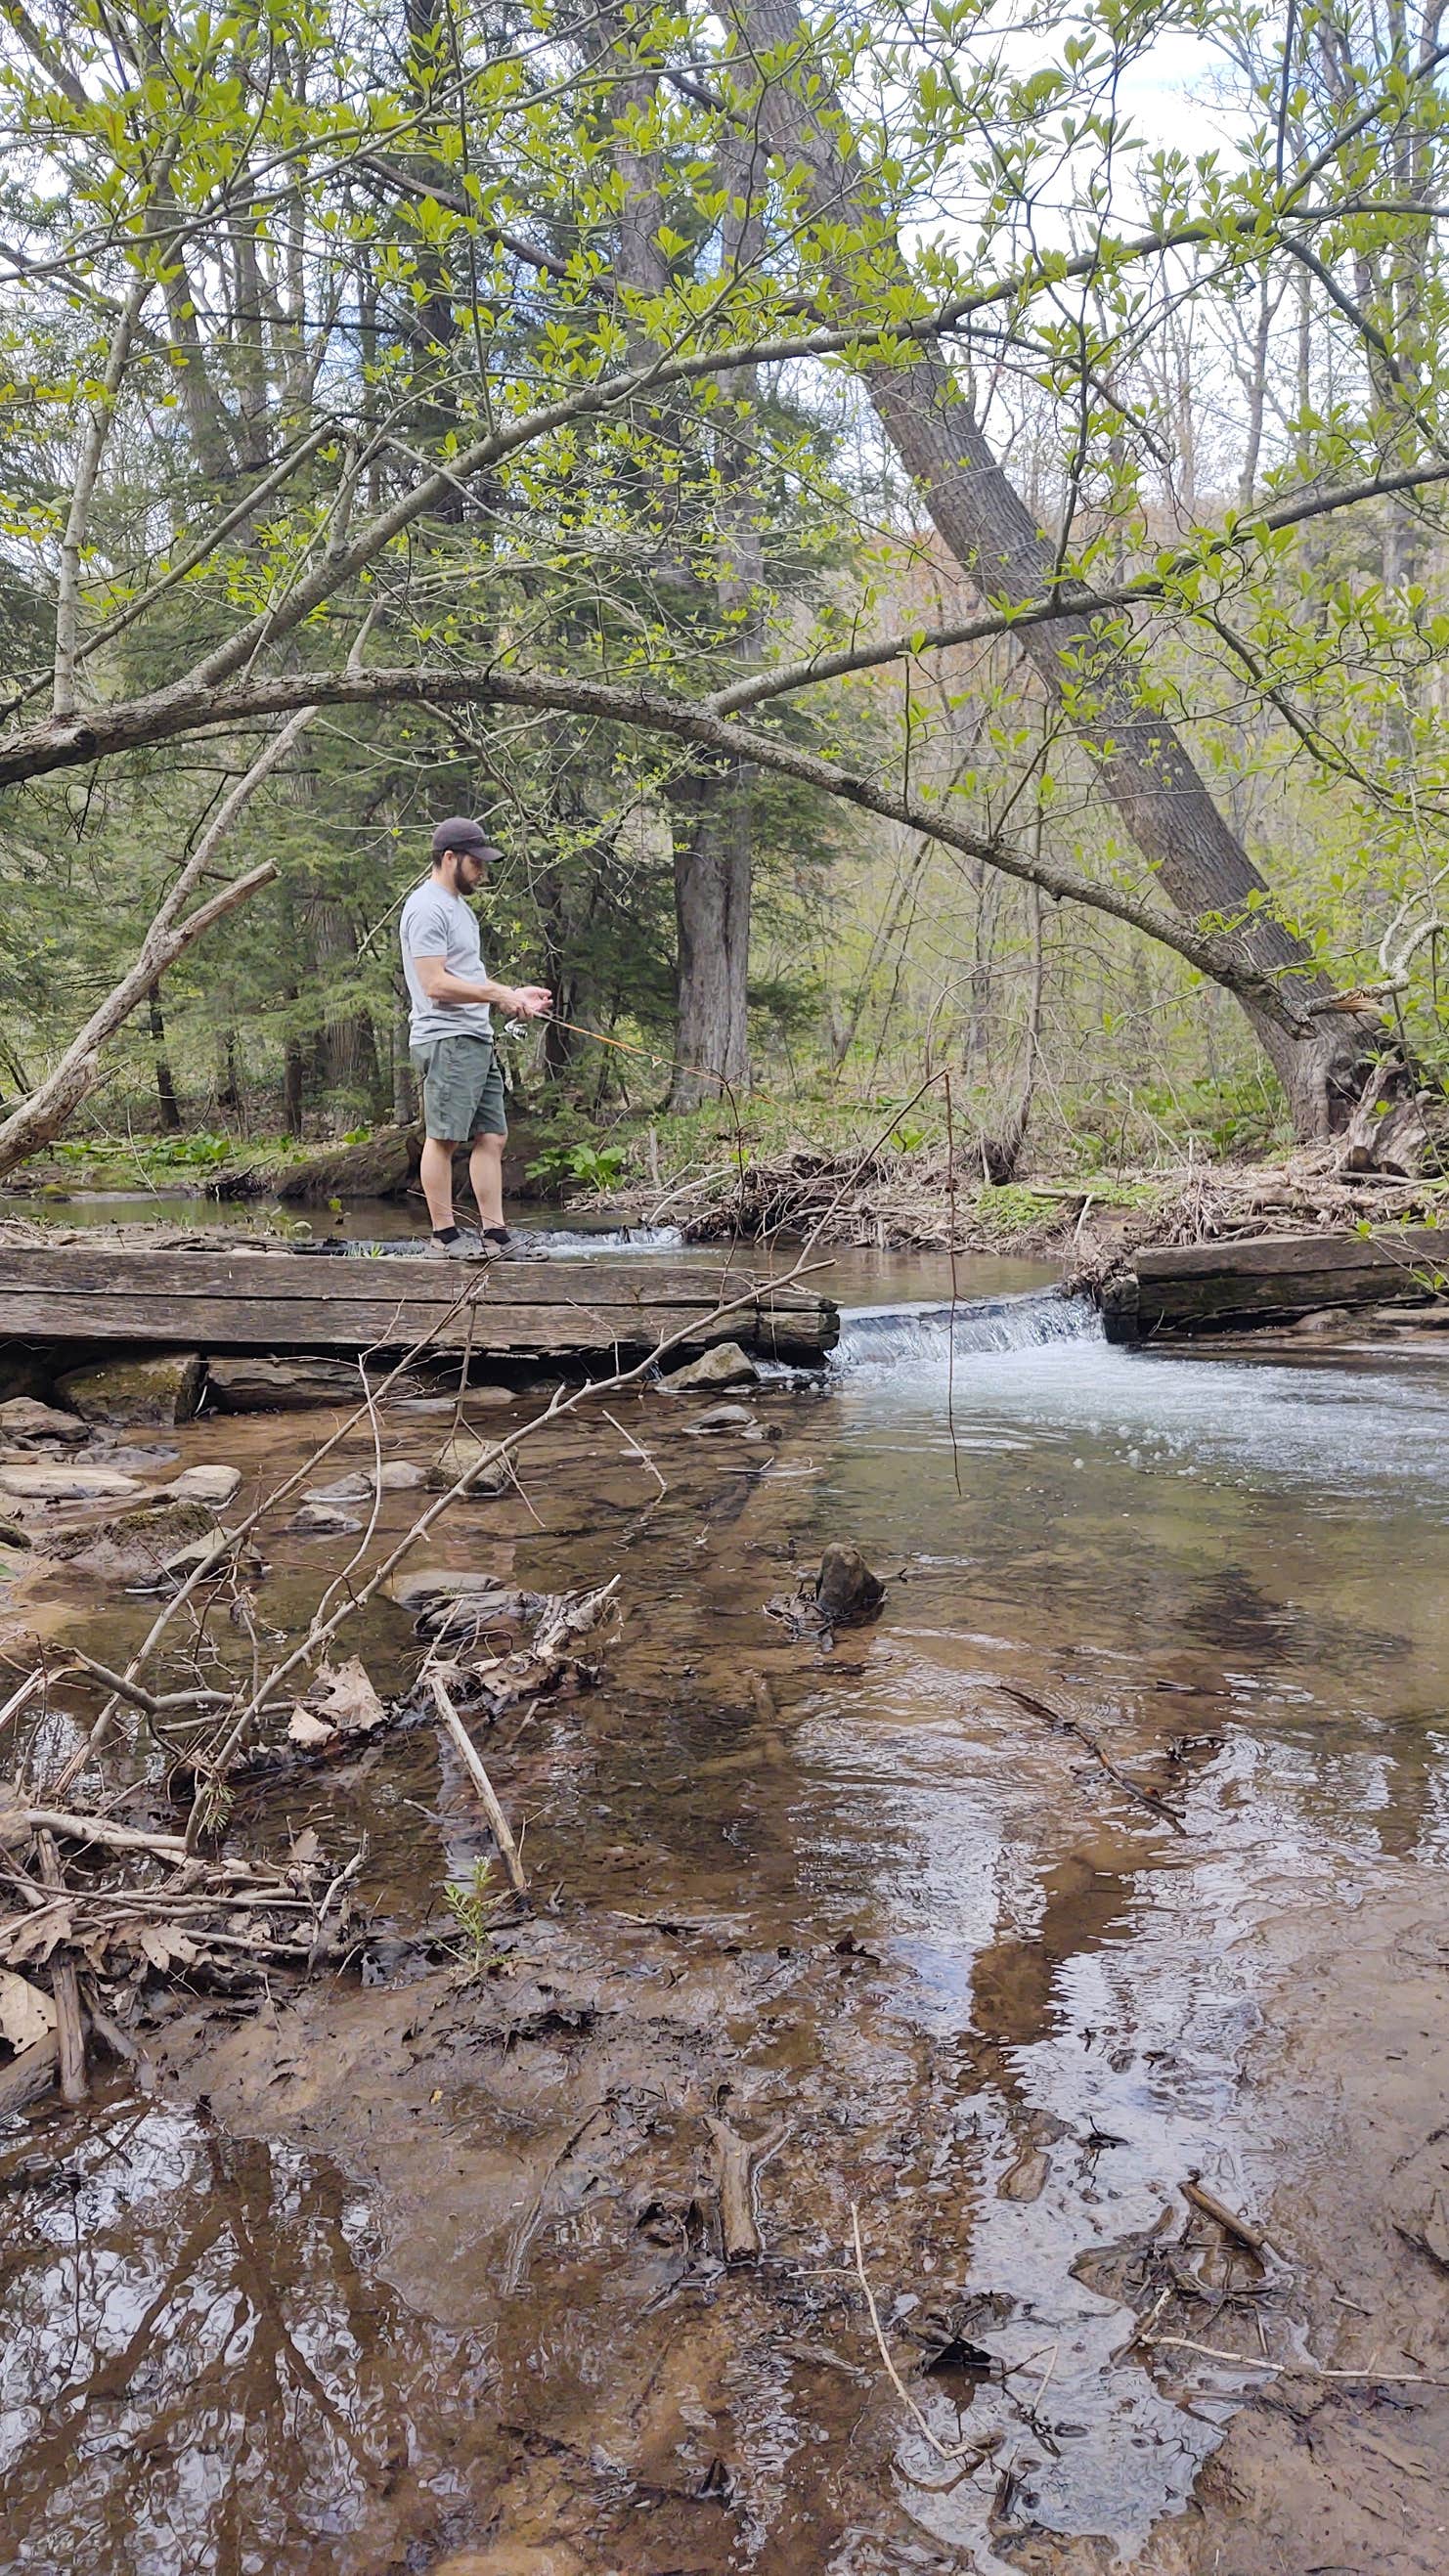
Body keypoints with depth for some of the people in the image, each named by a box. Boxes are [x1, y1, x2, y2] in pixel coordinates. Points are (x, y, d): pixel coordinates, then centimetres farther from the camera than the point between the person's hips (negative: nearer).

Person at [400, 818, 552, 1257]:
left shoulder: (458, 905, 21)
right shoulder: (428, 908, -11)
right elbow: (436, 984, -19)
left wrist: (516, 993, 15)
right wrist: (500, 995, -16)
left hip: (477, 1039, 10)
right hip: (445, 1040, -10)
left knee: (491, 1137, 7)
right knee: (444, 1137, -5)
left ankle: (494, 1232, 8)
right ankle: (444, 1233, 0)